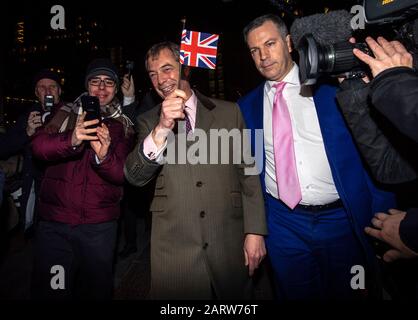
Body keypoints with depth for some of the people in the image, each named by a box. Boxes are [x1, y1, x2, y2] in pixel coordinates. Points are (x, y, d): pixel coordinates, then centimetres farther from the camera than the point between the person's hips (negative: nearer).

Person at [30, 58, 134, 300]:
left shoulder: (123, 126, 4)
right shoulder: (66, 114, 6)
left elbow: (123, 174, -6)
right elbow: (38, 146, -10)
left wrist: (104, 157, -27)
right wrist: (71, 140, -30)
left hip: (99, 225, 0)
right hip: (54, 222, 1)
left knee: (96, 289, 13)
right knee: (49, 289, 10)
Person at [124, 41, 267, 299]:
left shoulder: (229, 112, 3)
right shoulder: (149, 122, 4)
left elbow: (248, 172, 2)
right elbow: (135, 177, -9)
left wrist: (255, 231, -2)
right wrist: (161, 129, -23)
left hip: (229, 244, 1)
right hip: (174, 247, 0)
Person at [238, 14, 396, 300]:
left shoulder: (332, 86, -4)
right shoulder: (248, 105, 3)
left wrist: (384, 213, -10)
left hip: (342, 218, -1)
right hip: (283, 223, 2)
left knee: (347, 293, 17)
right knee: (295, 294, 17)